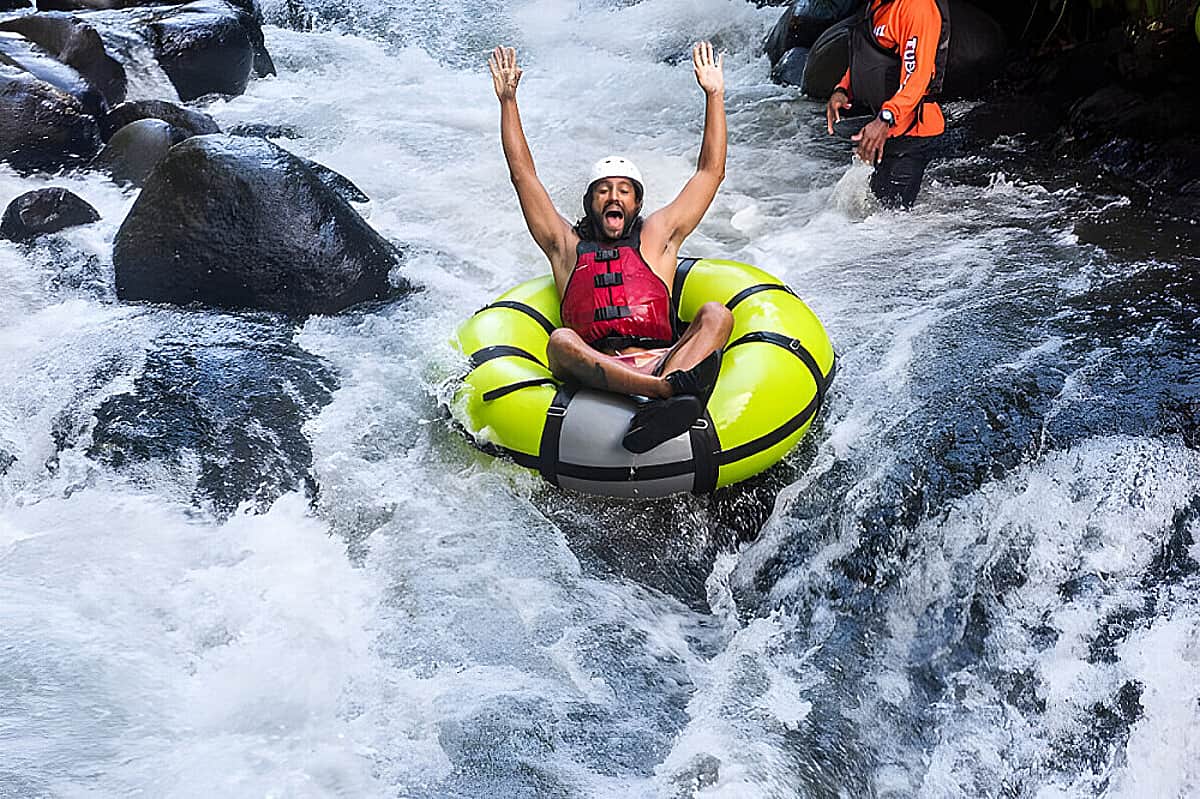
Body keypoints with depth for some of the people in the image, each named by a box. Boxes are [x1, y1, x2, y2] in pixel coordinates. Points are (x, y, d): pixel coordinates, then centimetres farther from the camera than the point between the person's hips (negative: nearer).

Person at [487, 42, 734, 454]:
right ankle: (674, 391, -55)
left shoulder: (655, 237, 27)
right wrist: (508, 100, 24)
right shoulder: (567, 246, 26)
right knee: (560, 341, -32)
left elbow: (711, 171, 26)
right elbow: (523, 174, 25)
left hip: (660, 361, 1)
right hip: (592, 373, -1)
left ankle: (662, 400, -55)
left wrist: (714, 95, 24)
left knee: (716, 315, -25)